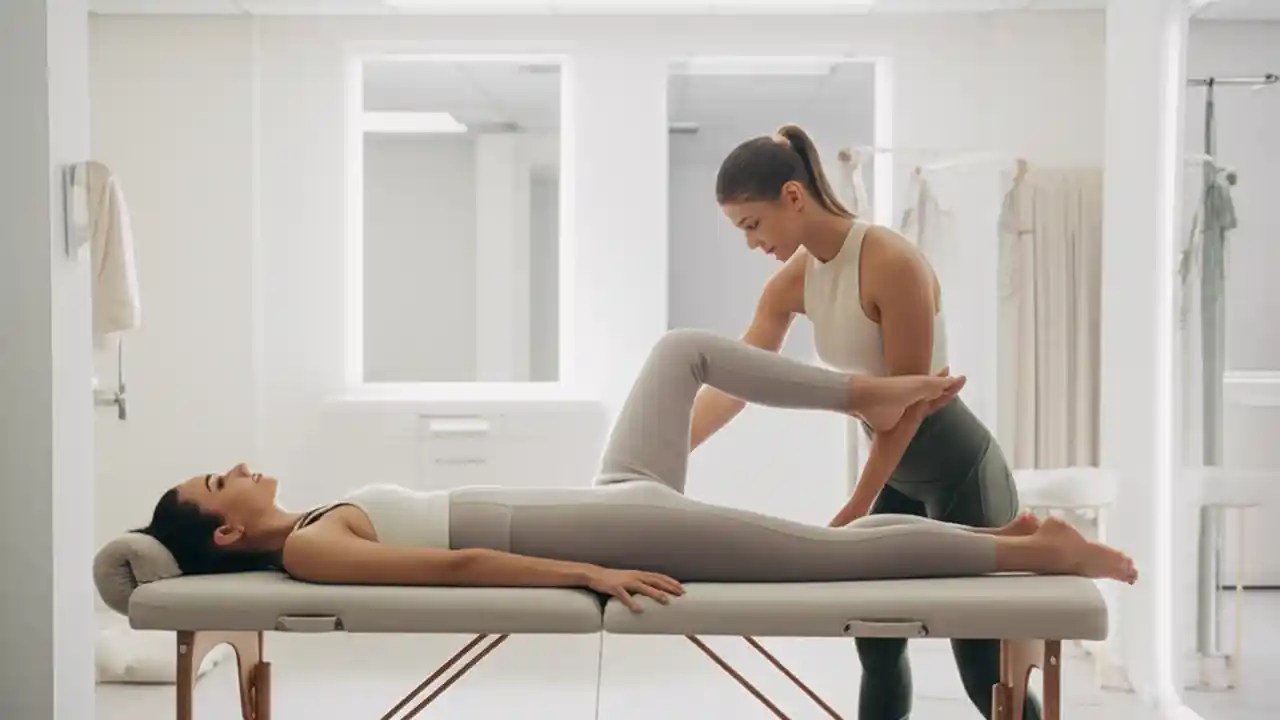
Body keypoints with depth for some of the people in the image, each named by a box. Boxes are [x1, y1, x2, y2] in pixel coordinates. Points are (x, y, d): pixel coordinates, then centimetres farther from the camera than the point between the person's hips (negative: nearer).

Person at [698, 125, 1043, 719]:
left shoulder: (891, 263, -24)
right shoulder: (793, 282, 0)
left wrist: (858, 507, -18)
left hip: (959, 472, -8)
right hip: (898, 473, 8)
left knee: (984, 668, -4)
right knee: (875, 644, 11)